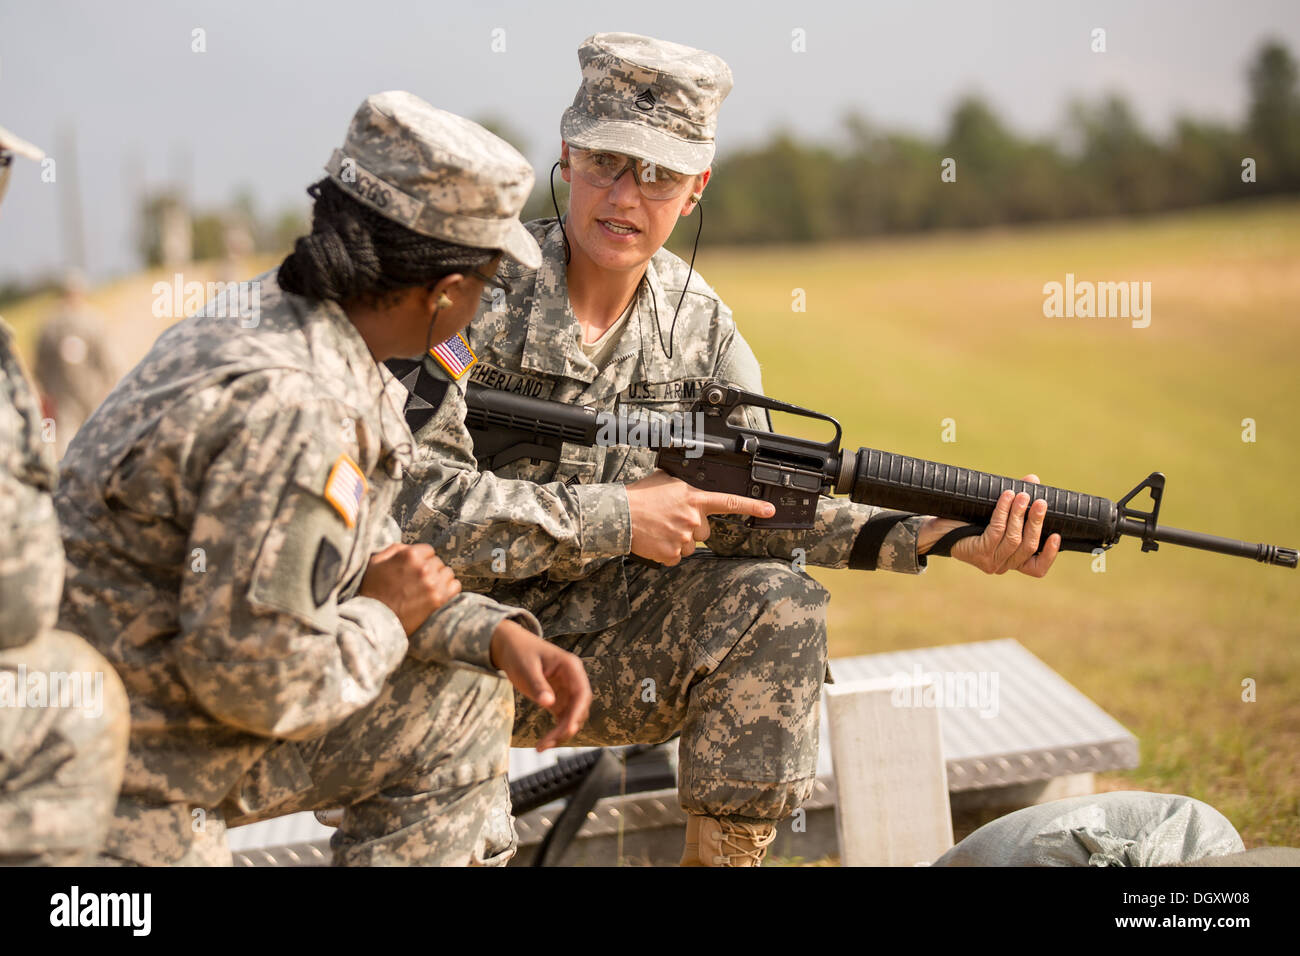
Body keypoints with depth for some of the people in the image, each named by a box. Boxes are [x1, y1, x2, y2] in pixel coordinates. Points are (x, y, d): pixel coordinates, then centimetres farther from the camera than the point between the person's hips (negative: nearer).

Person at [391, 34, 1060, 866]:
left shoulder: (700, 327, 2)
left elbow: (753, 508, -1)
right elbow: (407, 493, -25)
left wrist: (934, 535, -15)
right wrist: (614, 518, -23)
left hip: (598, 646, 4)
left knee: (779, 599, -16)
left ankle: (725, 855, -4)